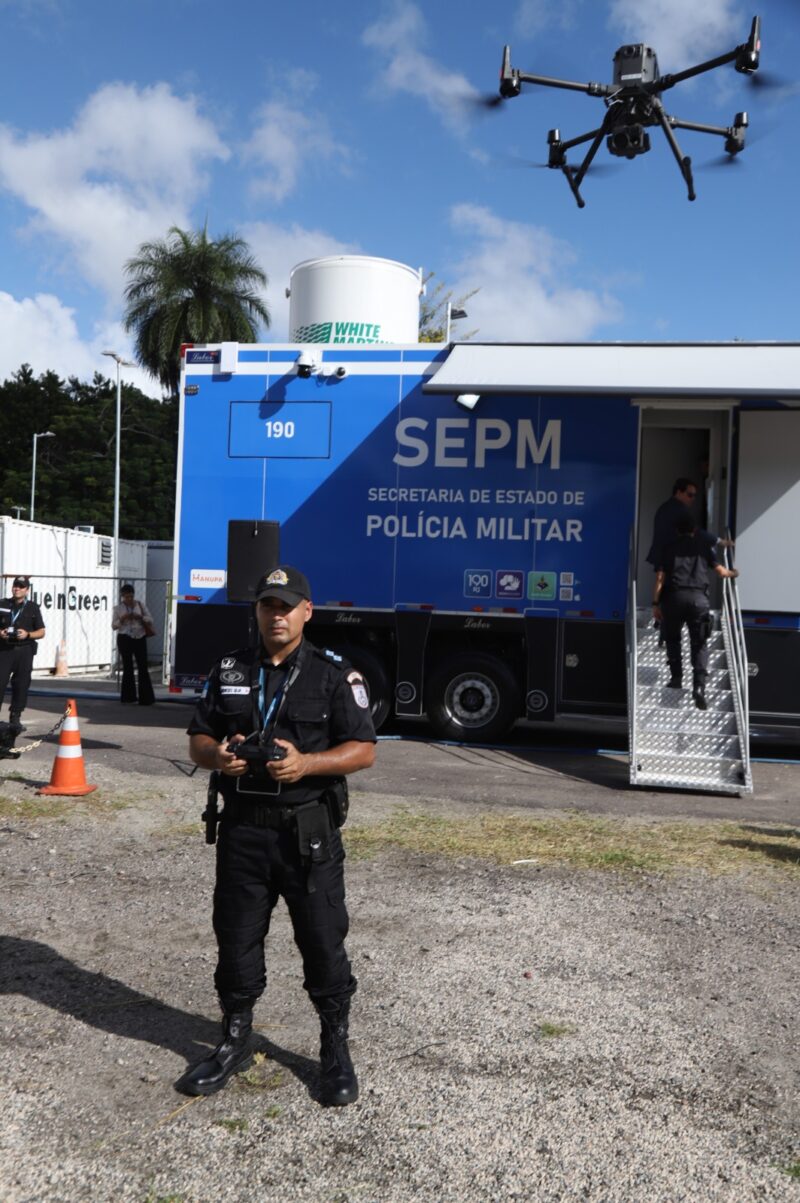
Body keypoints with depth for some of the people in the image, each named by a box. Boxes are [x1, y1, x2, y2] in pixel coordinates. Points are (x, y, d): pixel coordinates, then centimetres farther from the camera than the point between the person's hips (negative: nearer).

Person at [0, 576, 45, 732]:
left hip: (24, 651, 0)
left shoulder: (33, 608, 8)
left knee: (21, 685, 0)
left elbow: (41, 632, 8)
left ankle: (15, 718, 10)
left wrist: (27, 634, -10)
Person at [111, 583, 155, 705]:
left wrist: (140, 617, -13)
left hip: (140, 638, 0)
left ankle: (146, 698, -3)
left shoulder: (141, 605, 6)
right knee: (127, 667, 6)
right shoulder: (118, 608, 4)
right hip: (124, 639, 0)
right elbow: (114, 625, 3)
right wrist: (122, 619, -14)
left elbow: (150, 620, 5)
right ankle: (128, 696, 16)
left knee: (143, 666, -4)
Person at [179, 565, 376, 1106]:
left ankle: (336, 1049, 23)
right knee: (236, 938, 14)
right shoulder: (229, 670, 8)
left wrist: (306, 763, -23)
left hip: (309, 832, -3)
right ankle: (236, 1040, 34)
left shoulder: (335, 674, -4)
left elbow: (363, 749, -7)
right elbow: (198, 737, 12)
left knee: (323, 941, 5)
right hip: (242, 828, 4)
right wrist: (216, 755, -12)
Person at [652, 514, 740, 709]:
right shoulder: (704, 546, 12)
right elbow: (719, 571, 12)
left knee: (672, 639, 20)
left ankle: (676, 678, 18)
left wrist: (656, 603, 4)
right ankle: (699, 686, -11)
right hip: (698, 597, 0)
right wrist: (733, 573, 33)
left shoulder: (669, 548, 10)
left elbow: (660, 578, 2)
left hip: (674, 596, 0)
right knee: (699, 644, 1)